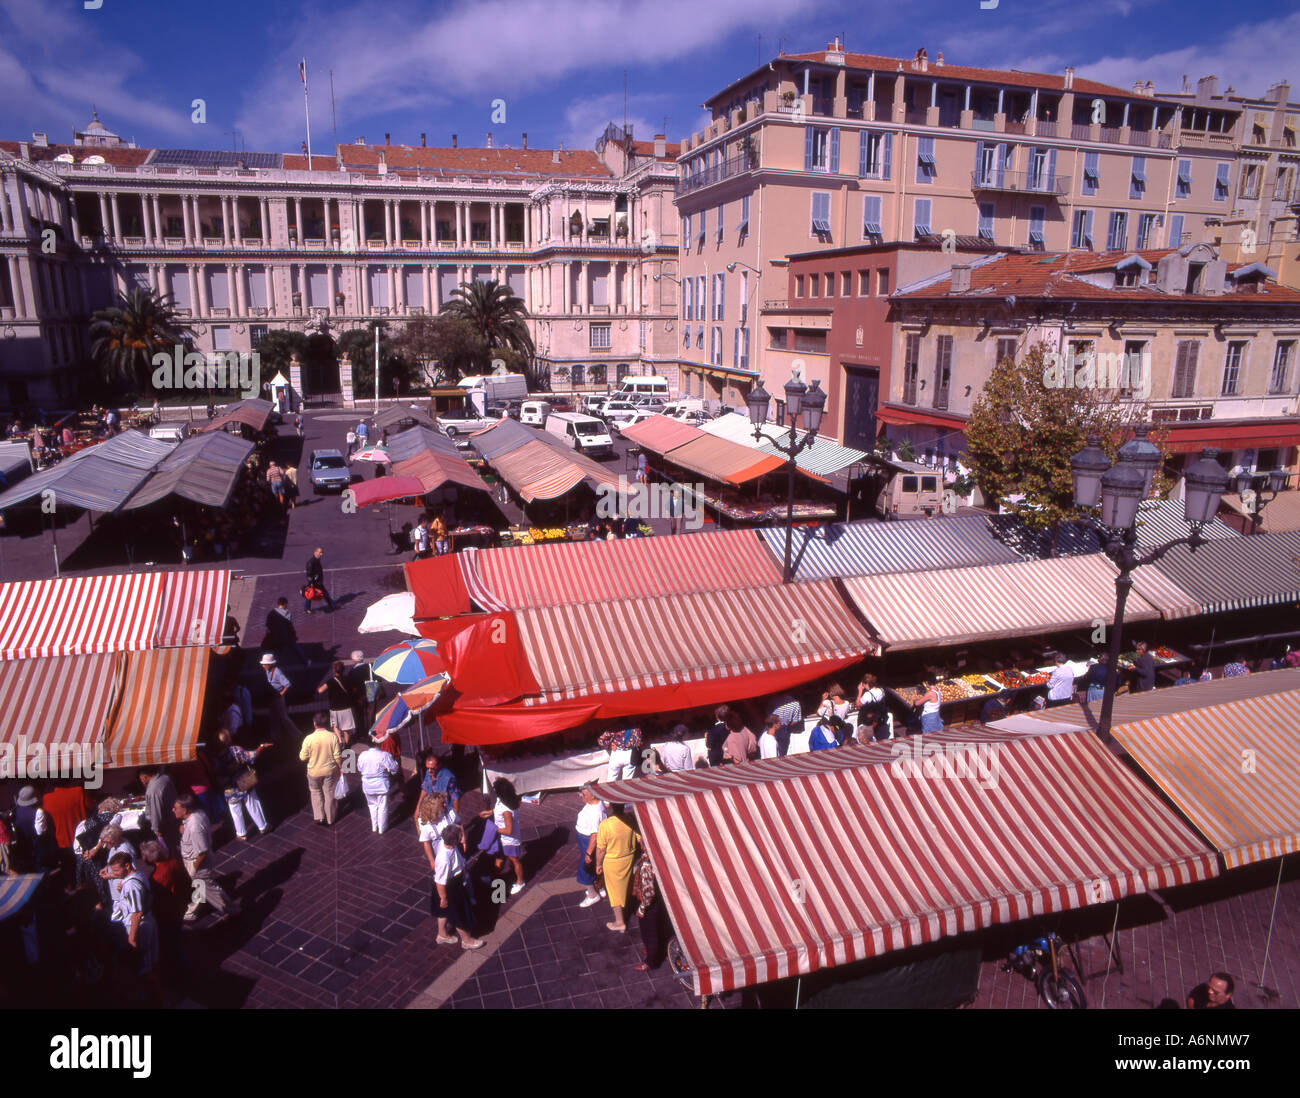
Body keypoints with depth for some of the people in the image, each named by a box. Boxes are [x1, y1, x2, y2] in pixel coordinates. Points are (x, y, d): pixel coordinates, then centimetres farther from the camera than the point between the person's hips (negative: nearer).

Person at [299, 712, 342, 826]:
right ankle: (329, 819, 27)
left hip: (314, 772, -1)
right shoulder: (333, 737, -15)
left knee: (316, 792, 22)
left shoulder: (309, 738, -18)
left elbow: (303, 757, -10)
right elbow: (338, 756, -11)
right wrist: (341, 767, 4)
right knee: (329, 794, 16)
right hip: (330, 771, 1)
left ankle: (319, 816, 16)